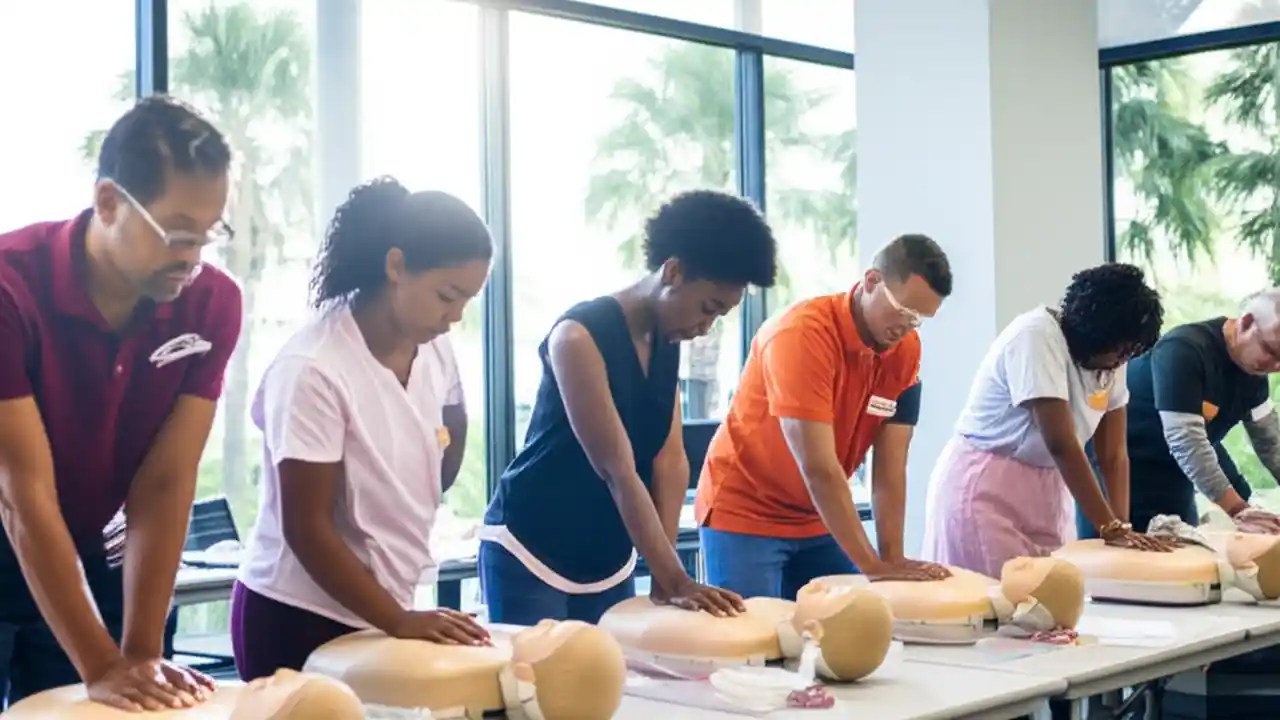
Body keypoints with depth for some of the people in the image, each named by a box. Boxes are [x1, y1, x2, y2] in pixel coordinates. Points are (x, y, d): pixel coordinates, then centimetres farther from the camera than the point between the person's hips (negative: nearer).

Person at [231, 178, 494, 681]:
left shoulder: (434, 351, -1)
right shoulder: (314, 369, -20)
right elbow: (307, 529, -18)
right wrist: (399, 621, -20)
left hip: (384, 612, 6)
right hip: (299, 618, -6)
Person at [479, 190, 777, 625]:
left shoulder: (668, 343, 4)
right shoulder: (580, 337, -21)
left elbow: (670, 457, -2)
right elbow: (616, 470, -26)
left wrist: (665, 575, -11)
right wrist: (675, 580, -29)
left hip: (609, 560, 7)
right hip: (529, 553, -7)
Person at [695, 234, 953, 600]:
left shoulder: (906, 350, -6)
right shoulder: (803, 333, -25)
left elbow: (891, 466, -8)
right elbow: (817, 466, -29)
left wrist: (893, 558, -17)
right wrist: (871, 565, -29)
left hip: (819, 520, 6)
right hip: (746, 513, -6)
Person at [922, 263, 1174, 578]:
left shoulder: (1110, 359, -1)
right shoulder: (1037, 337, -22)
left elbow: (1113, 454, -2)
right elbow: (1061, 444, -27)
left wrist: (1123, 526, -16)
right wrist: (1111, 528, -27)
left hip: (1047, 492, 7)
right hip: (985, 488, -7)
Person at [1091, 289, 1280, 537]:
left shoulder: (1252, 368, 1)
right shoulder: (1184, 351, -25)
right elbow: (1186, 442, -32)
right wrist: (1238, 511, -35)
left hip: (1174, 478, 8)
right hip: (1123, 474, -8)